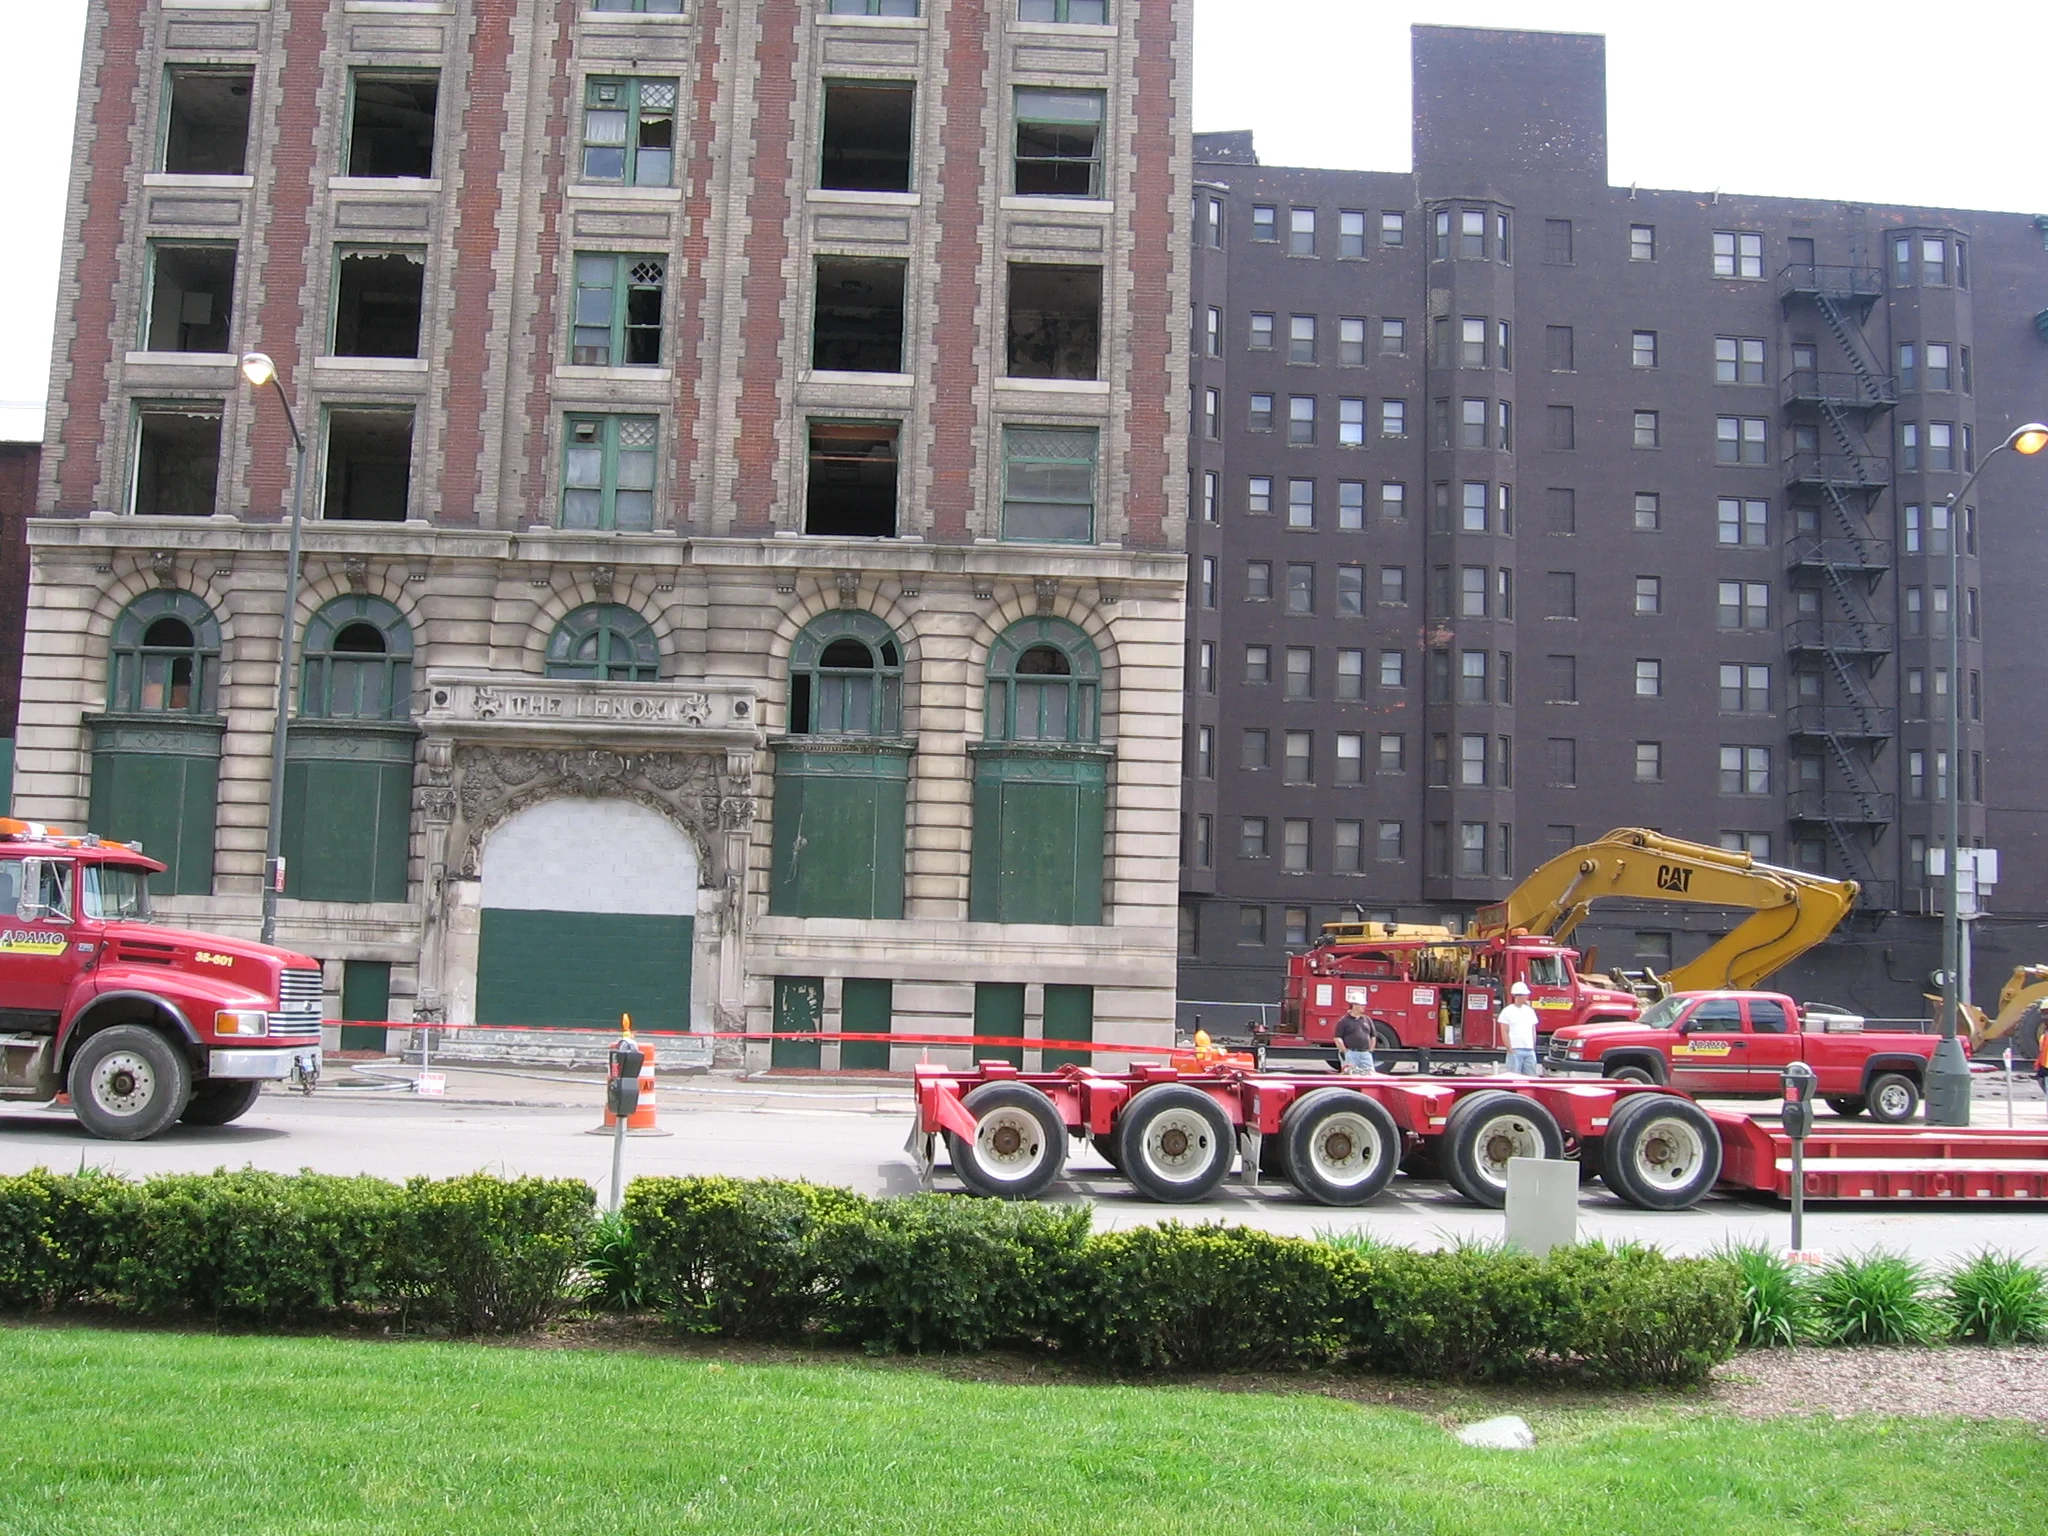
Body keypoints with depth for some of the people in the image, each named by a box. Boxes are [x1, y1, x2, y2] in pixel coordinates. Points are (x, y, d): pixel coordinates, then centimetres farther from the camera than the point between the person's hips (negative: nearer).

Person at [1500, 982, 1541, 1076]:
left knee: (1531, 1077, 6)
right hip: (1515, 1051, -6)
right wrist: (1510, 1049, -10)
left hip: (1530, 1051, 6)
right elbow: (1504, 1032, -5)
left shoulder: (1530, 1011, 14)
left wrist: (1533, 1047, 11)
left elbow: (1533, 1031, 18)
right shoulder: (1507, 1011, -3)